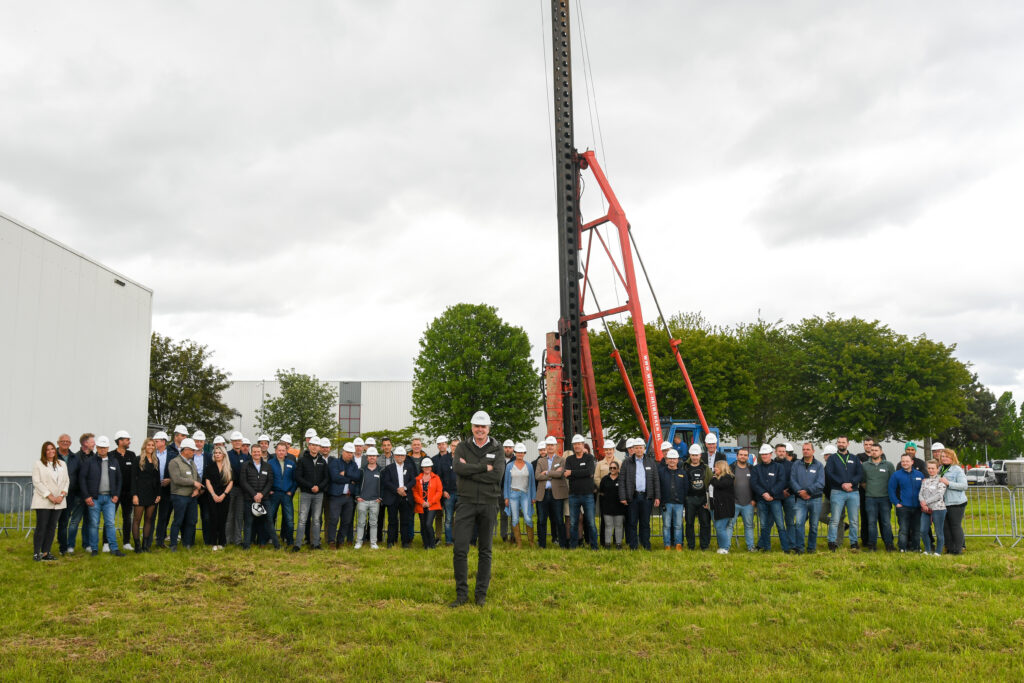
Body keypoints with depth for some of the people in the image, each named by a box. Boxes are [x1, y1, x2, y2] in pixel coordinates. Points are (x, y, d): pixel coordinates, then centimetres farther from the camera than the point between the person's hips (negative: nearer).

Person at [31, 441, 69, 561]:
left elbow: (66, 481, 12)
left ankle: (45, 552, 9)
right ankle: (36, 553, 0)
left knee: (52, 527, 4)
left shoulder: (62, 464, 15)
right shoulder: (38, 464, 1)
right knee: (41, 527, -6)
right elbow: (37, 482, -6)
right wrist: (50, 496, -13)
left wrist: (62, 495, -5)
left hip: (58, 502, 4)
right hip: (43, 501, -4)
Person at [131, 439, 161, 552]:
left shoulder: (156, 461, 12)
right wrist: (134, 494, -13)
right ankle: (137, 545, 1)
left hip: (152, 494, 5)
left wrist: (158, 494, 7)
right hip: (140, 493, -5)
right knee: (137, 519, -1)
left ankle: (146, 545, 11)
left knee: (148, 520, 7)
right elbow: (133, 478, -6)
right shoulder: (139, 460, -3)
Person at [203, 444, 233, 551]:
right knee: (214, 519, -3)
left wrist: (223, 495, -8)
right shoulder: (210, 467, 6)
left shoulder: (229, 468, 7)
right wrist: (214, 495, -10)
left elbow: (231, 482, 3)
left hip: (225, 497, 1)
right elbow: (207, 482, 1)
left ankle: (222, 542, 6)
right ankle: (214, 543, 2)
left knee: (223, 519, 1)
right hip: (212, 497, 0)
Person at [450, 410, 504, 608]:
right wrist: (484, 468, -13)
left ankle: (481, 593, 16)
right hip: (466, 502, 0)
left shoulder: (497, 449, 5)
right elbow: (458, 469, -12)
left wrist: (470, 471, -11)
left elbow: (497, 475, -12)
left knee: (485, 550, 7)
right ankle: (461, 593, 4)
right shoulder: (463, 448, 7)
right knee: (460, 549, -6)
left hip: (488, 503, 0)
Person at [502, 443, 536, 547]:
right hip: (513, 494, 0)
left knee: (528, 518, -9)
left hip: (525, 494, 0)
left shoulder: (529, 466, 7)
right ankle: (518, 542, 7)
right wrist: (506, 497, 2)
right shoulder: (509, 466, 6)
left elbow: (532, 482, 9)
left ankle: (531, 541, 4)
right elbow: (506, 482, 7)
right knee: (515, 519, 0)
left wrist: (533, 497, 4)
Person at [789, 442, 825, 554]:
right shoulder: (796, 465, 9)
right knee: (798, 523, -13)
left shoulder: (819, 465, 4)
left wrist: (807, 491, -16)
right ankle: (799, 547, -8)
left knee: (813, 525, 6)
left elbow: (820, 483, -7)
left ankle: (812, 547, 18)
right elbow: (792, 481, 1)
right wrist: (800, 492, -15)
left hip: (815, 499, 0)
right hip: (800, 499, 0)